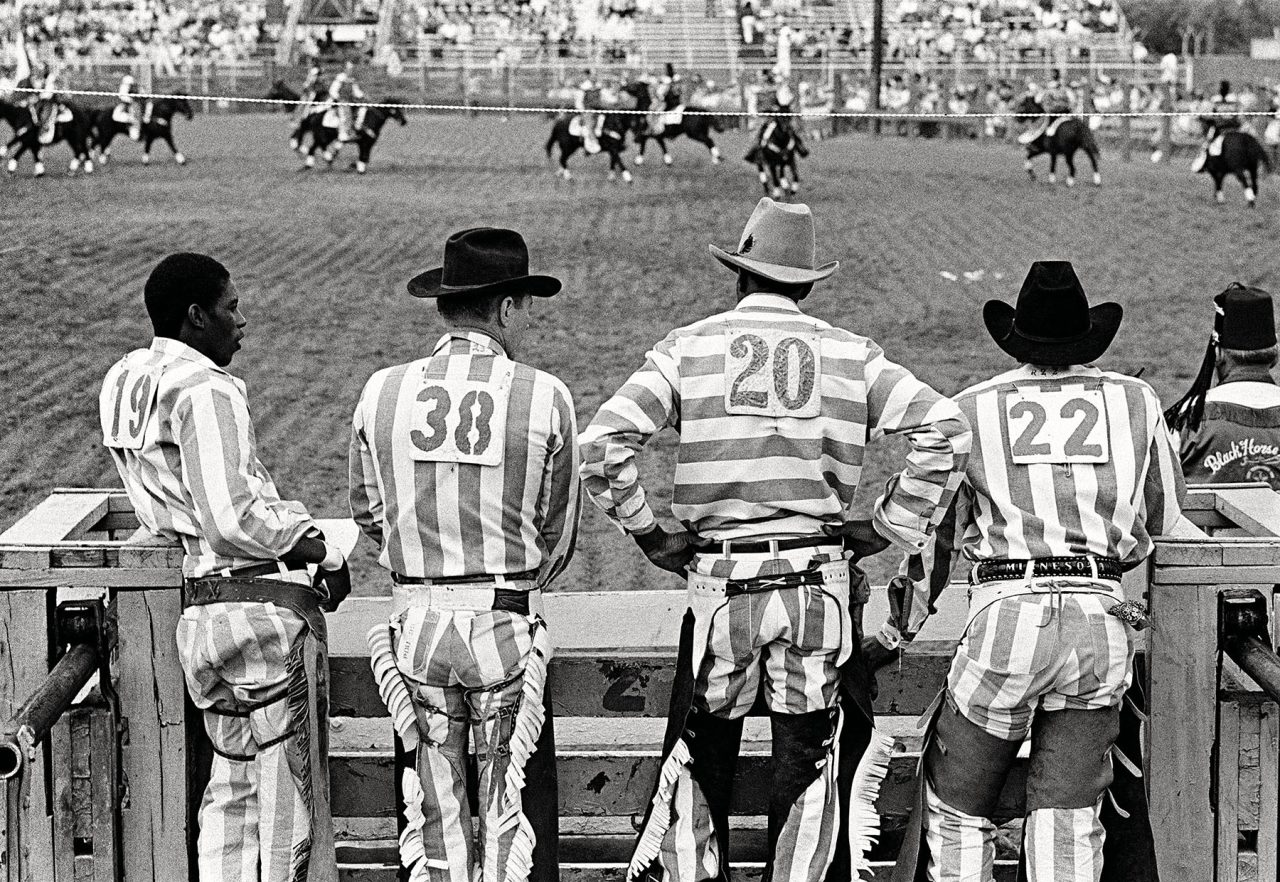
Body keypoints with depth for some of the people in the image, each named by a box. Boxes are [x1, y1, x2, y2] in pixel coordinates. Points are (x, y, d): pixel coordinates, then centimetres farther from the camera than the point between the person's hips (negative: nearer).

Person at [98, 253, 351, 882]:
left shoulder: (123, 383, 11)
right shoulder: (205, 390, -16)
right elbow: (233, 519, -24)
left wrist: (293, 529, 7)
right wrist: (322, 553, -10)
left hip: (200, 609, 9)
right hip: (266, 605, -9)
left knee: (233, 791, 18)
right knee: (289, 797, 1)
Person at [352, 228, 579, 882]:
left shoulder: (382, 392, 0)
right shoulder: (544, 397, -6)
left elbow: (367, 513, 12)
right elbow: (557, 535, 4)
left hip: (414, 626, 3)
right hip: (506, 630, -2)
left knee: (433, 816, 12)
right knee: (516, 818, 7)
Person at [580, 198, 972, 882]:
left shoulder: (688, 347, 2)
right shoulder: (851, 354, 6)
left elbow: (601, 446, -8)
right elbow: (946, 432, -3)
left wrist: (650, 535, 1)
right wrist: (887, 529, 2)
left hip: (720, 582, -1)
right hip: (820, 584, 1)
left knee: (701, 760, 13)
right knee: (807, 761, 10)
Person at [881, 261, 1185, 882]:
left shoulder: (972, 408, 9)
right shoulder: (1136, 401, 13)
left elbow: (931, 533, 13)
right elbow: (1166, 521, 20)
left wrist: (901, 626, 25)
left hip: (1007, 614, -2)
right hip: (1104, 616, 2)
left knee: (956, 804, 10)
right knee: (1069, 815, 9)